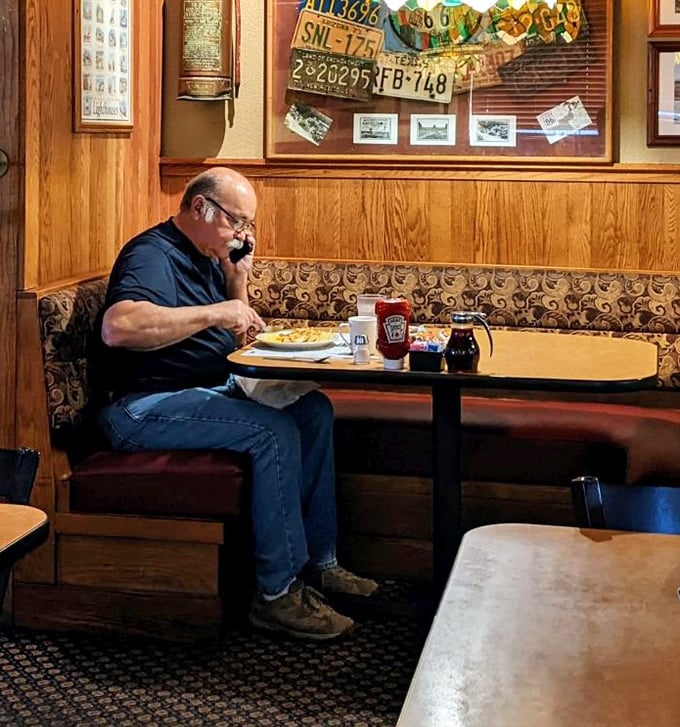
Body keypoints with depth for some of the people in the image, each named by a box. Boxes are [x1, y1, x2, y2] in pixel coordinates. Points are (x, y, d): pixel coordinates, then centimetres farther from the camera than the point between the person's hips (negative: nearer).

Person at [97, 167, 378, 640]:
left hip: (213, 389, 10)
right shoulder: (152, 255, -15)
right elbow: (118, 327, -35)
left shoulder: (208, 258, 16)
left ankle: (319, 563, 3)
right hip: (147, 407, -10)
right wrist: (213, 312, -31)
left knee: (314, 411, 0)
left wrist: (238, 281, 3)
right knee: (274, 432, -26)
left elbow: (236, 339, 20)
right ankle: (278, 593, -20)